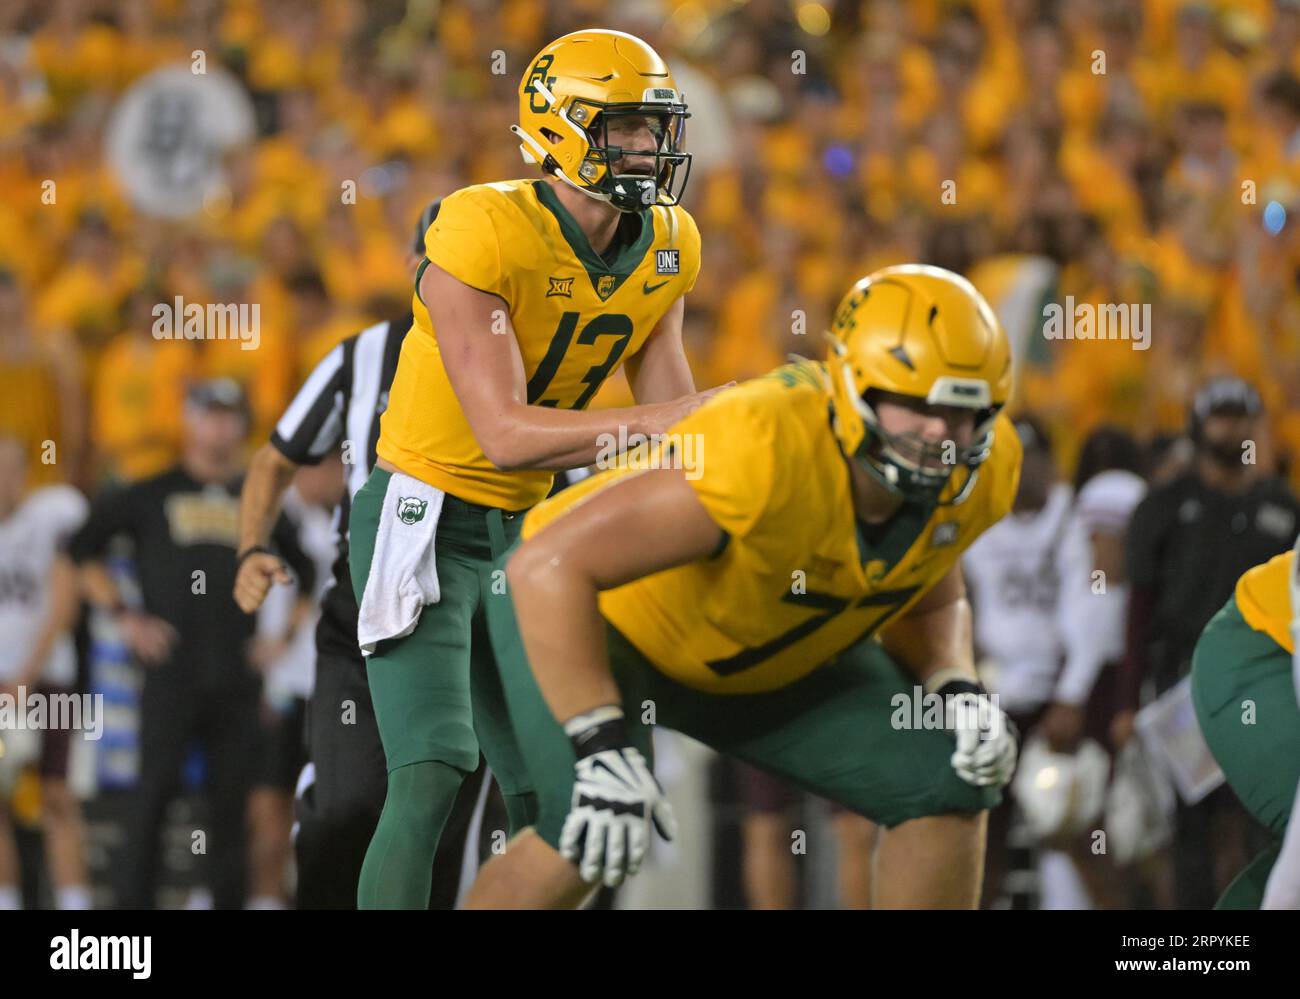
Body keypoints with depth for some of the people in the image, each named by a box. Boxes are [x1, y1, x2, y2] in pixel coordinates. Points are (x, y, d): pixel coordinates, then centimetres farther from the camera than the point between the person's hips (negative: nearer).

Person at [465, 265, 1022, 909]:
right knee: (587, 831, -29)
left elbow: (929, 602, 5)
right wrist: (603, 750, -44)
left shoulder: (982, 469, -19)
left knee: (947, 787, -5)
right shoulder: (769, 451, -41)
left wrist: (955, 691, -16)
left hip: (770, 655, 7)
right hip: (578, 612, -7)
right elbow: (547, 566, -42)